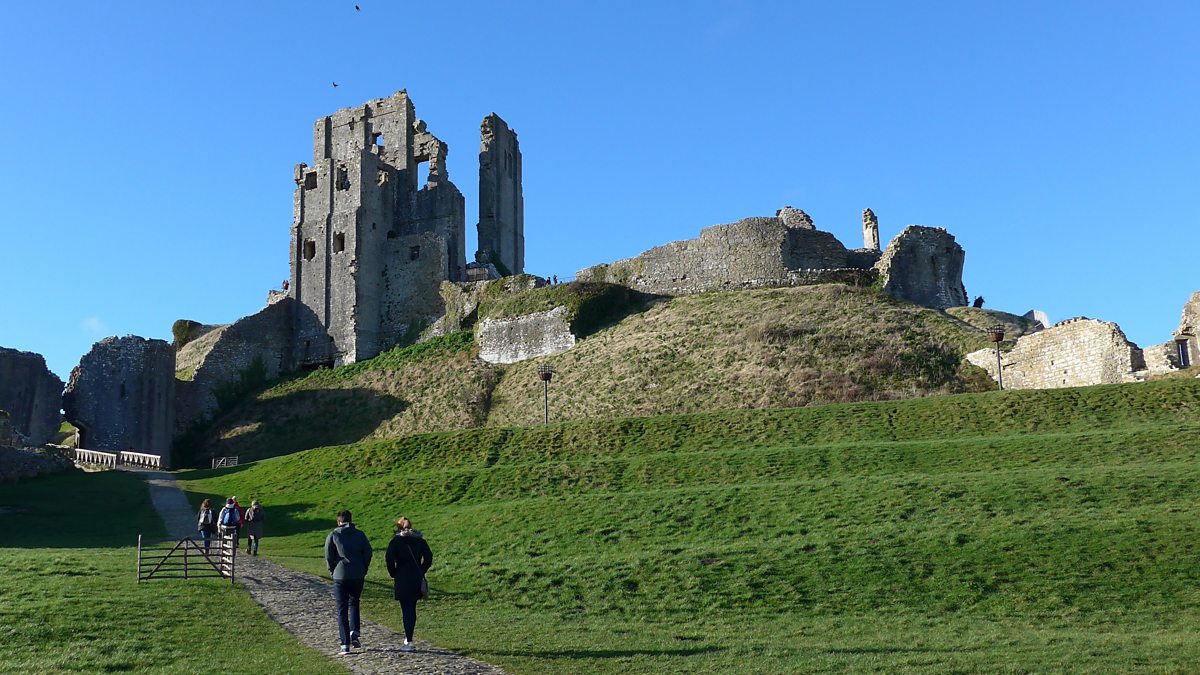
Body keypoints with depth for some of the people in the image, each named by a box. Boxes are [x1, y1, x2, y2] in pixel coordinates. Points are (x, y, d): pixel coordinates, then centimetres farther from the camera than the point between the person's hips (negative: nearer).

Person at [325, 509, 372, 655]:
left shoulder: (333, 535, 2)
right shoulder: (359, 534, 6)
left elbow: (328, 556, -5)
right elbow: (368, 552, 1)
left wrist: (333, 571, 8)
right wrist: (364, 570, 9)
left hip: (340, 576, -2)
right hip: (358, 576, 2)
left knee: (342, 610, 4)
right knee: (354, 604, 21)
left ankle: (345, 644, -2)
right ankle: (355, 632, 1)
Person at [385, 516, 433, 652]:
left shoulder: (395, 541, -4)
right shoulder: (420, 540, 7)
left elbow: (390, 560, -12)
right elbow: (428, 558, 4)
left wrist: (393, 574, 1)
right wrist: (421, 572, 11)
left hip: (402, 579, -4)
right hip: (417, 579, 4)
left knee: (406, 610, -2)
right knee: (412, 609, 16)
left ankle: (409, 642, -4)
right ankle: (408, 638, 22)